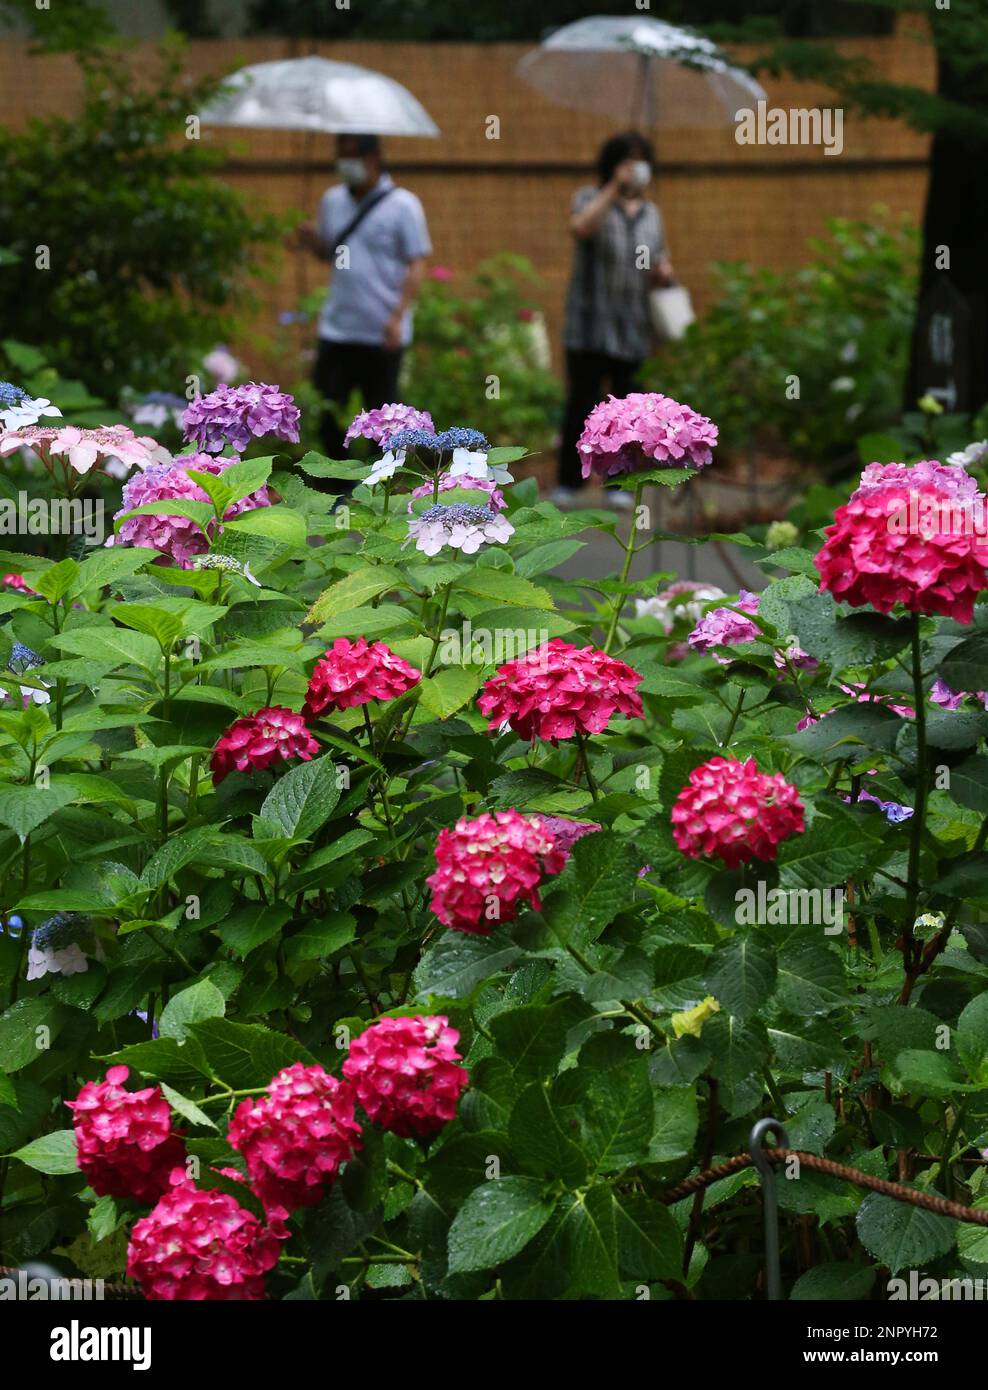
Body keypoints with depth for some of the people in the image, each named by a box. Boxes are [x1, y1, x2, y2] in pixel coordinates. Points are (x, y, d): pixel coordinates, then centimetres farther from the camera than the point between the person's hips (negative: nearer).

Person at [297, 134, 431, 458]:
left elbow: (416, 266, -8)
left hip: (381, 334, -4)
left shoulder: (402, 205, -5)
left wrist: (398, 316, -19)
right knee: (327, 411, 2)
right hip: (336, 330, 5)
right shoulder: (332, 200, 10)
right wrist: (313, 242, -3)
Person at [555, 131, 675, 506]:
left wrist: (663, 273, 1)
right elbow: (581, 227, -20)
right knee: (582, 402, -7)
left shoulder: (650, 213, 17)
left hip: (633, 329, 4)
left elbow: (658, 265, 24)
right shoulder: (591, 199, 4)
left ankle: (617, 484, 8)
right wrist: (614, 189, -21)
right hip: (591, 326, -4)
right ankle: (567, 483, -3)